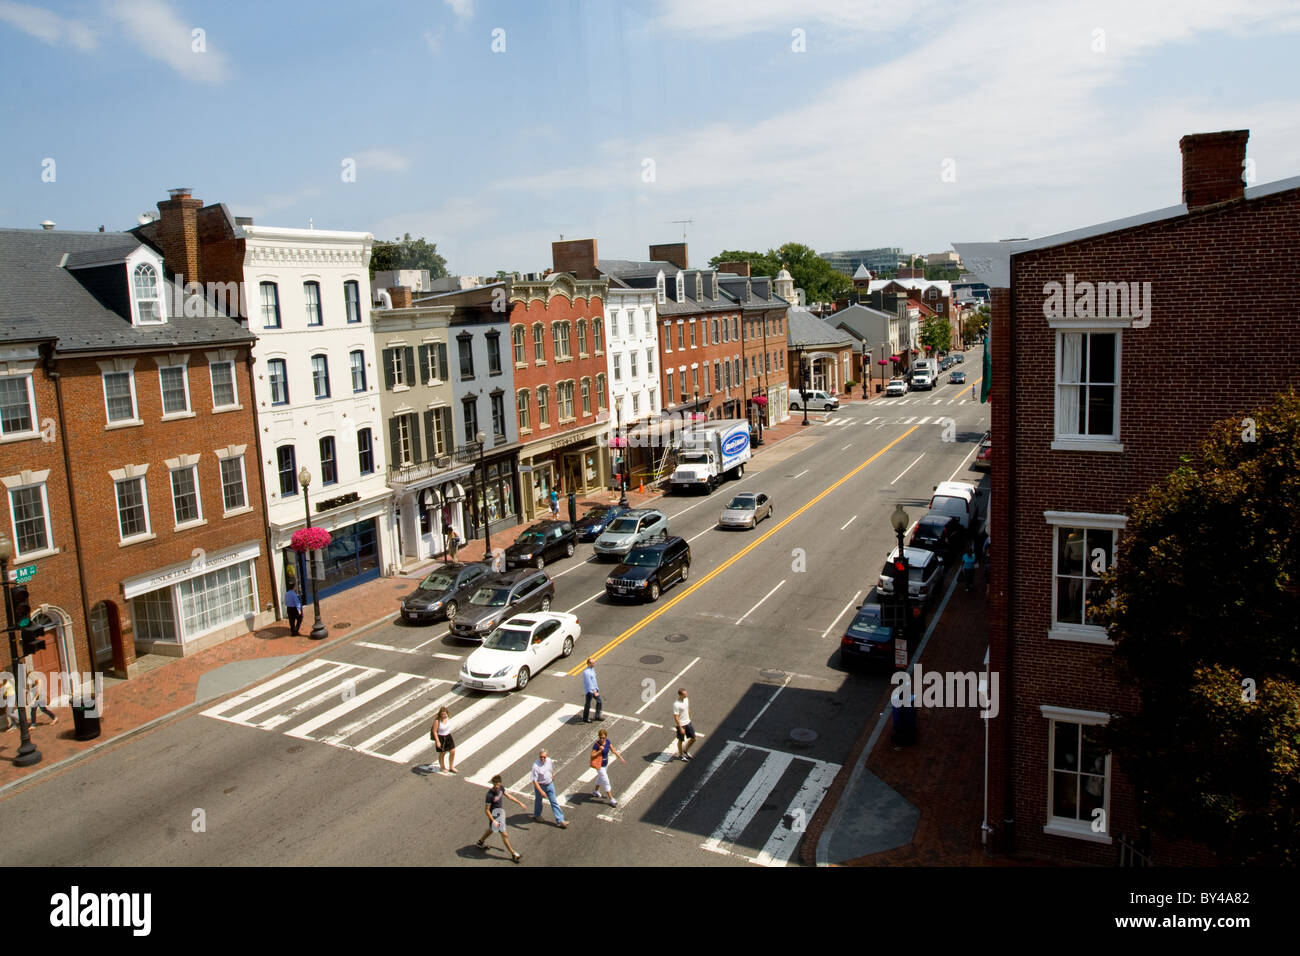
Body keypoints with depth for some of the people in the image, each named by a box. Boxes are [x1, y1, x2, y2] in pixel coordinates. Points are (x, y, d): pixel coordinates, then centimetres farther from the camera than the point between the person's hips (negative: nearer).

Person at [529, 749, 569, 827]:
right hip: (540, 786, -4)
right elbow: (534, 780, -27)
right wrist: (541, 791, -30)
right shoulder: (536, 766, -27)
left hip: (549, 785, 4)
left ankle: (560, 820, 4)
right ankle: (537, 815, 47)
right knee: (538, 801, 19)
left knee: (554, 802, 3)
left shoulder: (549, 760, -10)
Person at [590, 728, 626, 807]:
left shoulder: (607, 742, -10)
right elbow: (592, 755, -24)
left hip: (606, 763, 7)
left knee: (600, 777, 28)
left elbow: (613, 750, 1)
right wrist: (600, 751, -37)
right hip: (599, 765, -7)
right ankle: (611, 799, 9)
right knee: (605, 781, -1)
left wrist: (621, 758, -1)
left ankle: (596, 791, 52)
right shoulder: (596, 745, -28)